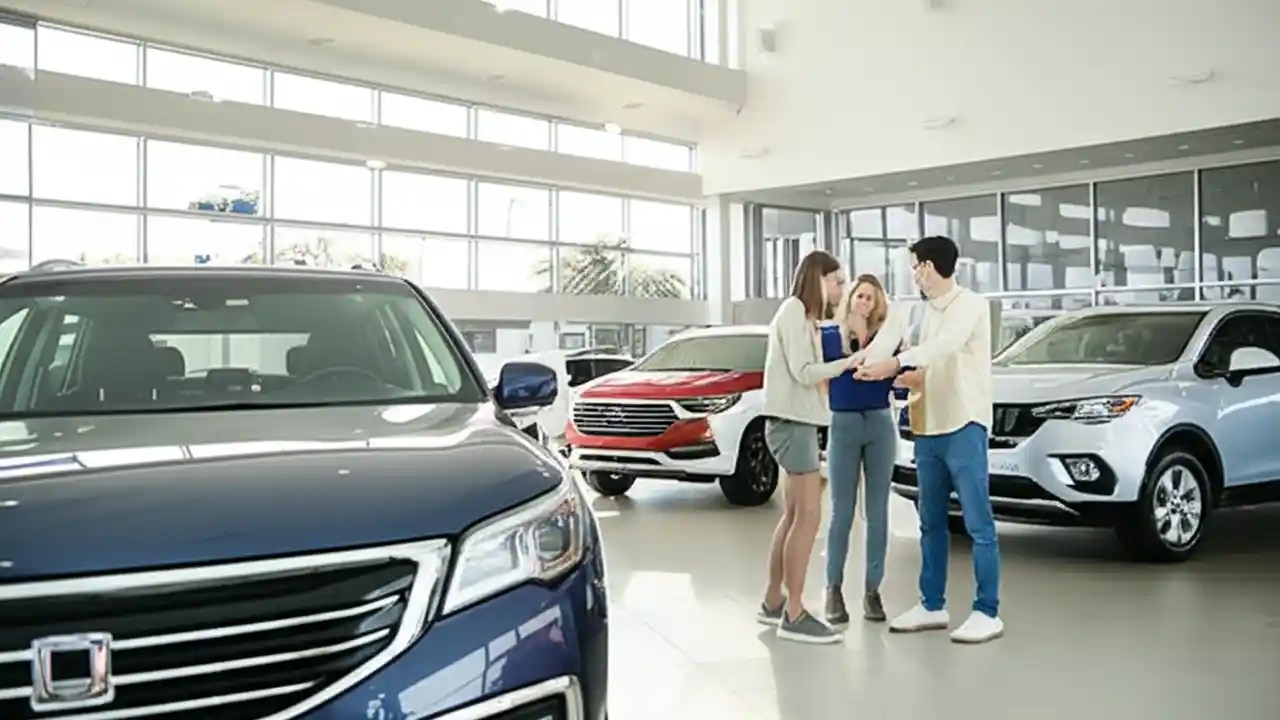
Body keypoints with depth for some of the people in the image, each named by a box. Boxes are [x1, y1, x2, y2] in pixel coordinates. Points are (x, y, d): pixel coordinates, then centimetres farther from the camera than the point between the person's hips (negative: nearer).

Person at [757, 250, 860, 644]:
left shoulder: (803, 315, 20)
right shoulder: (793, 310, -9)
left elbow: (808, 373, 10)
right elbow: (803, 373, -16)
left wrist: (852, 364, 4)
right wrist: (851, 361, -11)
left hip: (797, 422, 10)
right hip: (792, 423, -10)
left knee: (794, 515, 12)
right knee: (808, 516, -11)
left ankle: (773, 602, 20)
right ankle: (794, 615, -9)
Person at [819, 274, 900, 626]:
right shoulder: (828, 337, 5)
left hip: (880, 424, 2)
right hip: (843, 425, -1)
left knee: (877, 511, 4)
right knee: (842, 511, 0)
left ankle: (872, 590, 11)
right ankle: (834, 589, 10)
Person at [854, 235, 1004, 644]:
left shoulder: (970, 305, -8)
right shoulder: (930, 311, 16)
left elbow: (945, 345, -26)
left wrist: (894, 362, -34)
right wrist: (911, 378, 3)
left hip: (964, 427, -8)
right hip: (929, 429, 8)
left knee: (978, 524, -4)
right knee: (931, 523, 12)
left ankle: (988, 613, 2)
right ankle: (932, 606, 21)